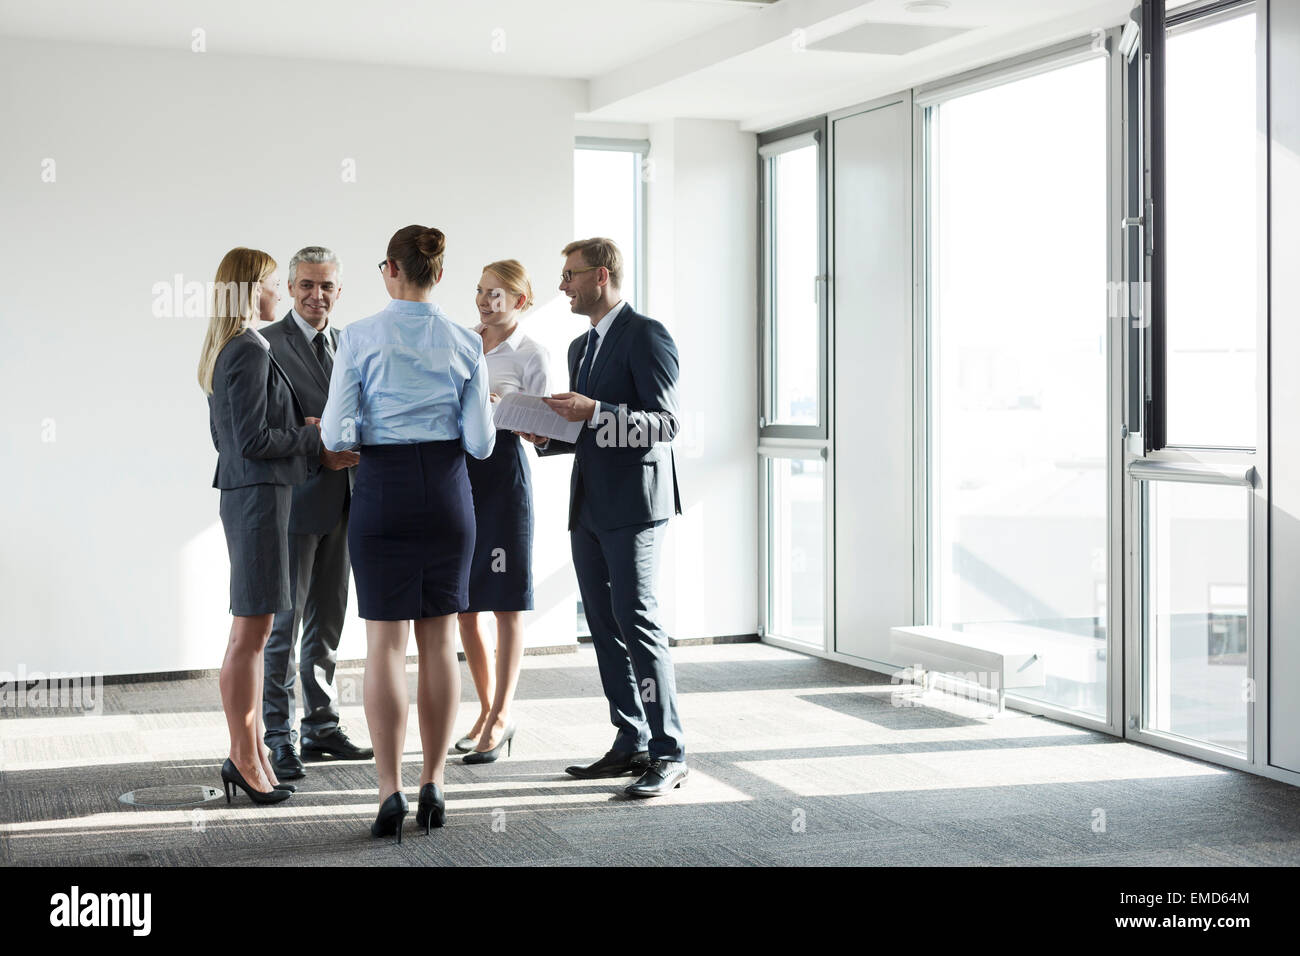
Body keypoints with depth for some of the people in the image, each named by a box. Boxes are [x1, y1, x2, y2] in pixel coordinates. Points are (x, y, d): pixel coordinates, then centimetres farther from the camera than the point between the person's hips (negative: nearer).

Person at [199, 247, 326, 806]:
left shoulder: (224, 351, 15)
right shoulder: (251, 352, -16)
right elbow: (253, 440, -20)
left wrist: (301, 433, 15)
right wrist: (312, 435, -7)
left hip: (241, 492, 10)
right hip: (259, 494, -10)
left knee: (254, 632, 14)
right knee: (251, 633, -4)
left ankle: (253, 750, 21)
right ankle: (243, 758, 4)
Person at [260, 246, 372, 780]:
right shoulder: (267, 345, -8)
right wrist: (317, 453, -19)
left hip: (340, 501, 7)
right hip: (293, 498, -7)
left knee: (327, 622, 13)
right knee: (283, 624, -3)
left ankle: (321, 727, 23)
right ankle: (277, 737, 5)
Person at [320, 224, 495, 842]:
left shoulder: (358, 339, -7)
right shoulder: (465, 344, 0)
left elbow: (339, 436, -9)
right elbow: (481, 442, -1)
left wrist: (328, 428, 14)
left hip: (382, 490, -2)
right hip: (446, 490, 2)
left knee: (385, 641, 1)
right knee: (439, 640, 8)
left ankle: (390, 791, -3)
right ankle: (433, 784, 13)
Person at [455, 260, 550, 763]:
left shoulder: (532, 355, -3)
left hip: (502, 471, -5)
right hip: (455, 469, 6)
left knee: (505, 605, -1)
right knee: (463, 603, 9)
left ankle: (501, 717, 7)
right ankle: (486, 709, 22)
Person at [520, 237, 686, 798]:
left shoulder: (646, 336, -7)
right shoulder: (581, 346, 20)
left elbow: (663, 425, -14)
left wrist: (593, 411, -23)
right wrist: (547, 436, 7)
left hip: (633, 505, -9)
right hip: (589, 509, 9)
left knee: (636, 620, -12)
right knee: (603, 627, 9)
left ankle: (668, 754, -6)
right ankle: (630, 745, 16)